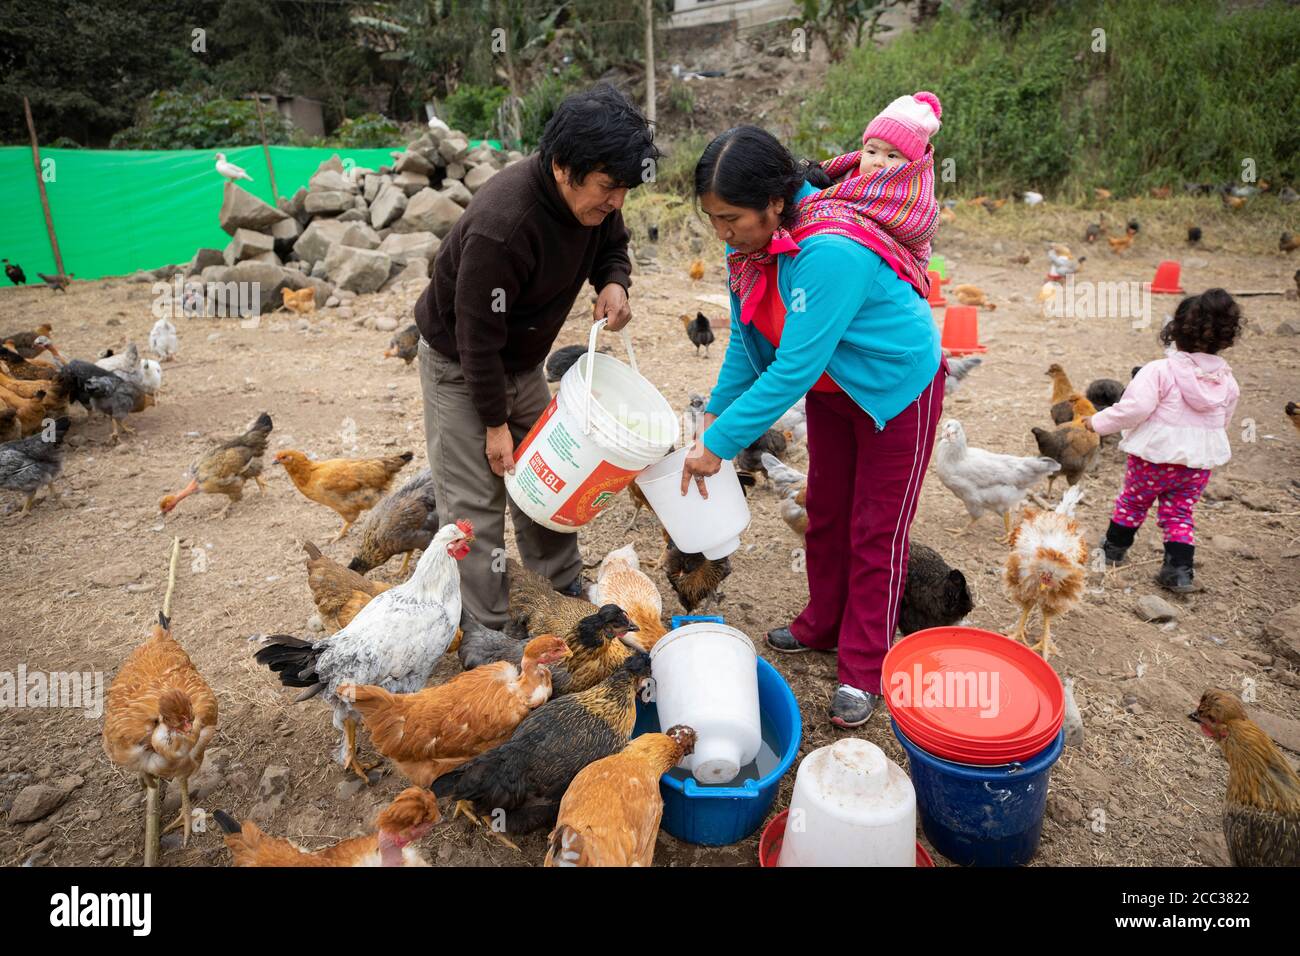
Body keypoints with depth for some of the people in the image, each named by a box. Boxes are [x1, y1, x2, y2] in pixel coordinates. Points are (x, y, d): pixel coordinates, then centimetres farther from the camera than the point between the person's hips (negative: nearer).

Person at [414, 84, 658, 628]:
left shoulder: (594, 200, -15)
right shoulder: (501, 225, -37)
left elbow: (612, 246, 8)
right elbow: (477, 336, -28)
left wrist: (614, 282, -17)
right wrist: (495, 422, -19)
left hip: (523, 360, 7)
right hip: (459, 364, -7)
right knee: (476, 500, -4)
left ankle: (565, 588, 30)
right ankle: (487, 632, 8)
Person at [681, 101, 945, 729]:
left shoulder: (830, 252, -38)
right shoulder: (753, 240, -12)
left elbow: (793, 367, -37)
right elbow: (747, 337, -2)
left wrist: (721, 442, -32)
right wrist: (715, 411, -10)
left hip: (897, 387, -8)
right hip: (833, 388, 8)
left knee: (876, 531, 1)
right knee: (824, 512, 17)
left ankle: (863, 671, 15)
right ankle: (823, 626, 36)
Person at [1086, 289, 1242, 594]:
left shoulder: (1159, 371, -18)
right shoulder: (1227, 380, 3)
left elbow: (1134, 408, -26)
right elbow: (1224, 421, 13)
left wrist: (1099, 422, -15)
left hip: (1156, 455, -4)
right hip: (1200, 461, 4)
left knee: (1133, 501, 17)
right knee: (1181, 513, 14)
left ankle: (1114, 547, 35)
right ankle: (1179, 569, 7)